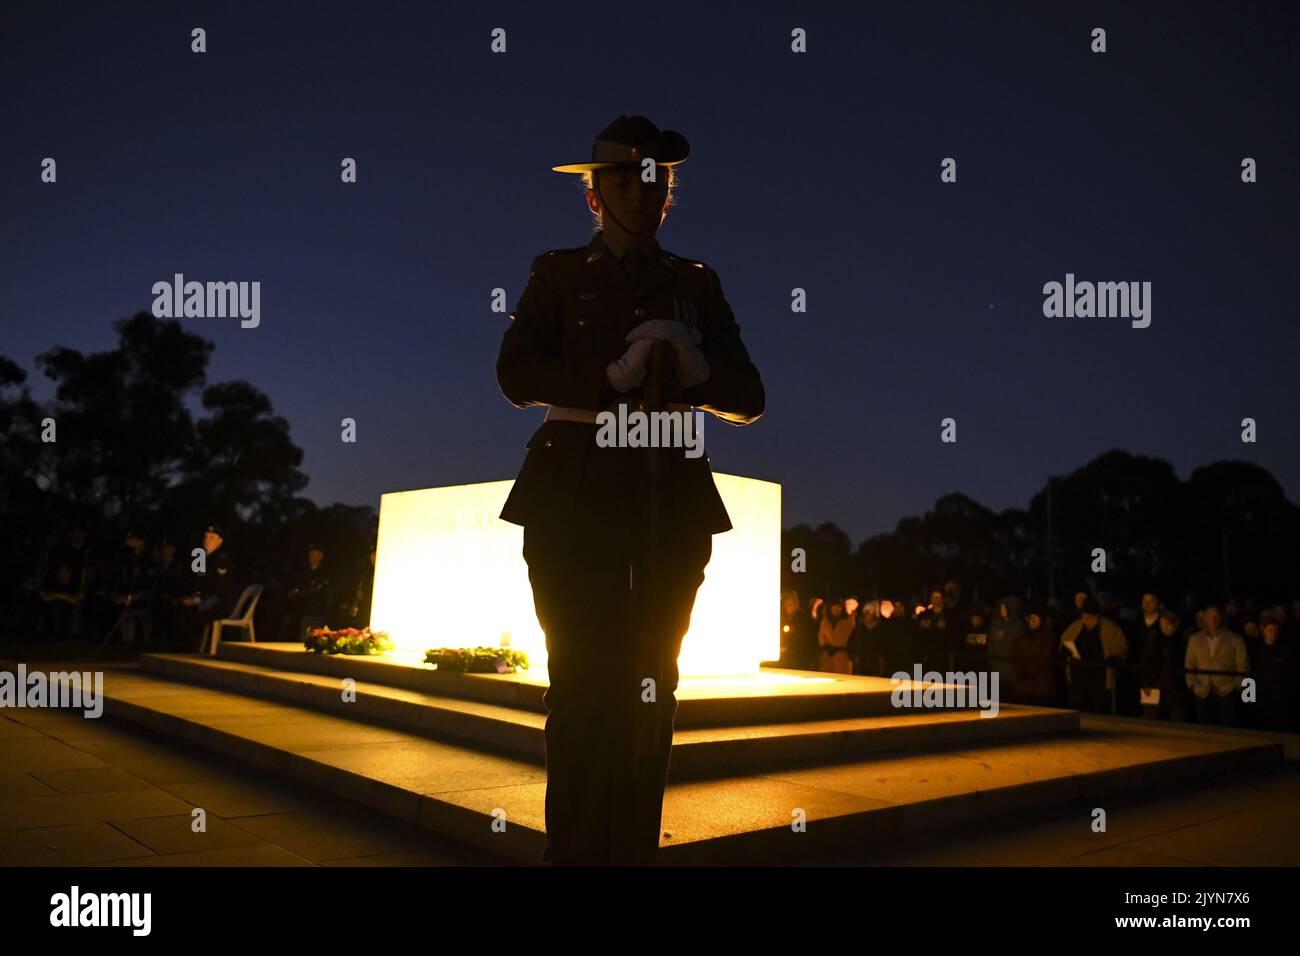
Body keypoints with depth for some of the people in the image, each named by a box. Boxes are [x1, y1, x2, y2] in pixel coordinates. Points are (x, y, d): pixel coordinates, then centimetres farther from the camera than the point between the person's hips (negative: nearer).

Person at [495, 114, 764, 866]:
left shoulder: (696, 283, 15)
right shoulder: (559, 274, 9)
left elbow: (749, 399, 8)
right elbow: (516, 374, -6)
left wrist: (694, 369, -12)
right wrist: (612, 380, -18)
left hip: (674, 504, 3)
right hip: (578, 499, -2)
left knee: (652, 690, 7)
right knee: (587, 686, -6)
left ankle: (635, 851, 18)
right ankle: (577, 851, 4)